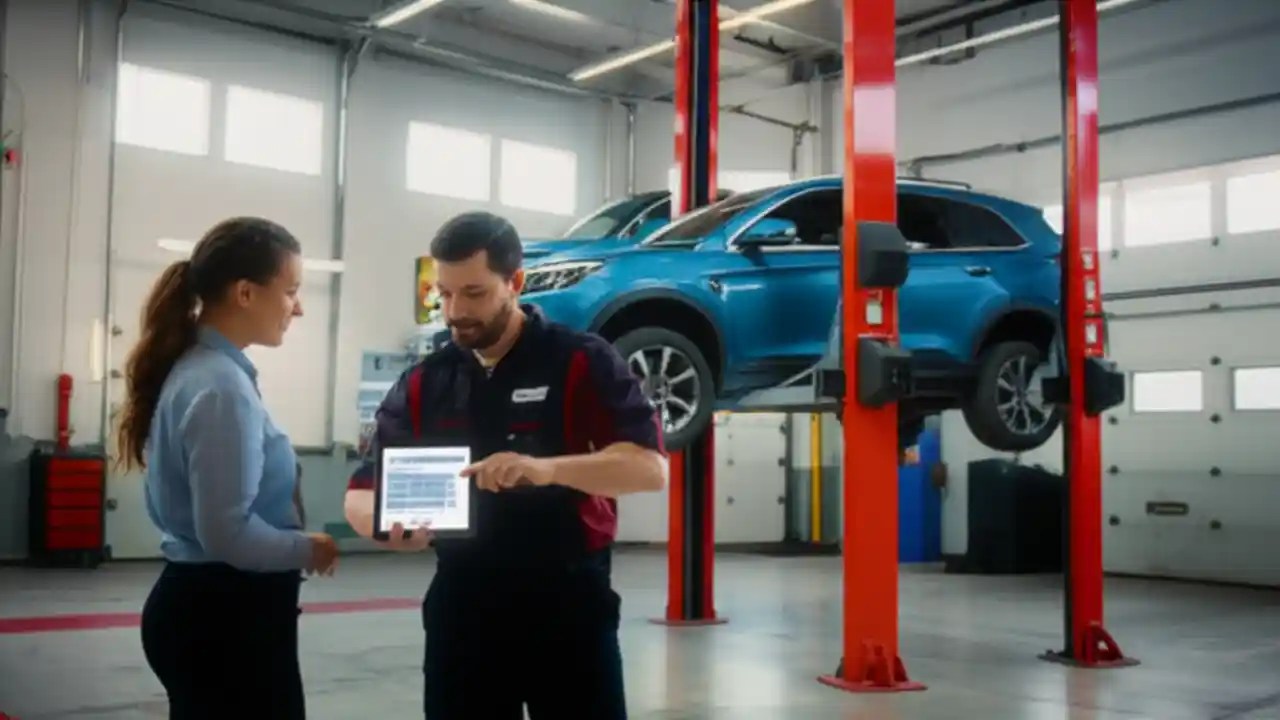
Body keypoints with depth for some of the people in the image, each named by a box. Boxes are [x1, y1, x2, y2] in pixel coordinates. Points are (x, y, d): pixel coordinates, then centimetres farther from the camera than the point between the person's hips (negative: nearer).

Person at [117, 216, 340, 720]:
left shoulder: (197, 368, 9)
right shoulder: (222, 386, -21)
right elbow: (228, 533, -25)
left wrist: (296, 545, 9)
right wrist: (309, 549, -9)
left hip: (202, 605, 10)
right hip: (224, 617, -10)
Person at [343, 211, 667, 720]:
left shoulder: (582, 363, -5)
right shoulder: (422, 384, 7)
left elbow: (650, 466, -15)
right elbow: (362, 492, 7)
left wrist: (545, 468, -32)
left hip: (567, 603, -3)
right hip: (462, 608, 4)